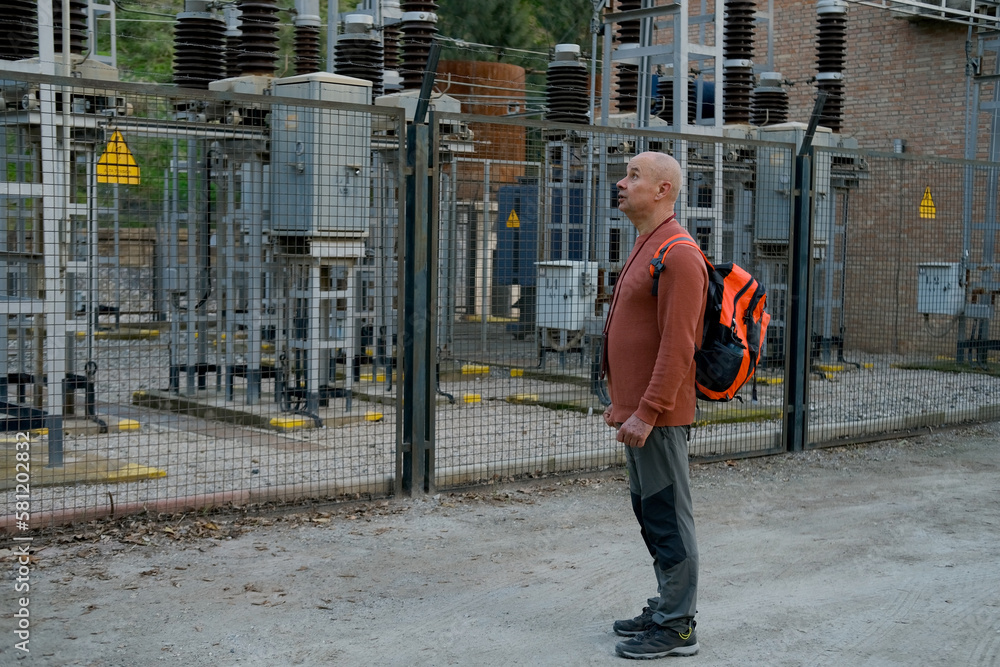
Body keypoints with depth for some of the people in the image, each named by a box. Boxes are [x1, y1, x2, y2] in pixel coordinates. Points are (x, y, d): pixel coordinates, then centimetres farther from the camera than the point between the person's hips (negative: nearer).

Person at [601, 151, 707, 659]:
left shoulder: (677, 254, -16)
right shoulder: (645, 248, 17)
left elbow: (677, 346, -22)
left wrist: (646, 412, -24)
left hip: (658, 416, -10)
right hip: (638, 412, 10)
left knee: (667, 519, -3)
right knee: (649, 515, 17)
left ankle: (676, 628, 6)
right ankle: (665, 608, 27)